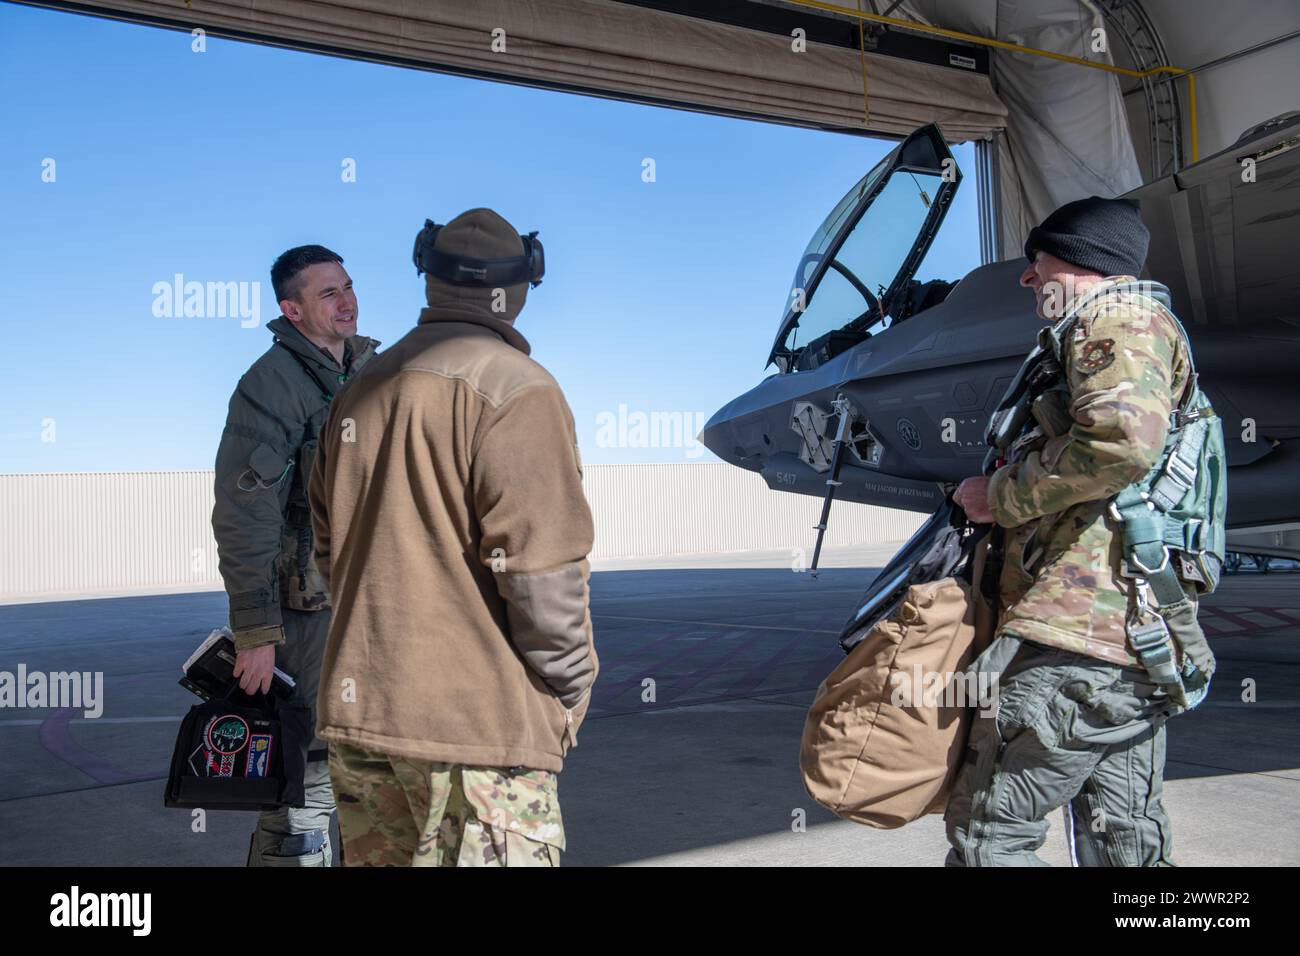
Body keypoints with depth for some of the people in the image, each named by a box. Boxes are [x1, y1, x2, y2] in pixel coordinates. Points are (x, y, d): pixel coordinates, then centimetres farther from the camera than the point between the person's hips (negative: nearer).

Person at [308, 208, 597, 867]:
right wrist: (572, 687, -4)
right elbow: (539, 562, -17)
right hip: (476, 721, -8)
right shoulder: (513, 387, -11)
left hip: (358, 709, 8)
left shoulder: (363, 388, 13)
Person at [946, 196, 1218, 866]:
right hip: (1140, 638, 11)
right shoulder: (1147, 334, 30)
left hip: (1079, 630, -11)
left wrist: (1000, 495, -10)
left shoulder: (1123, 318, -4)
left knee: (987, 832, -8)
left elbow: (1123, 441, -23)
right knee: (1123, 842, 12)